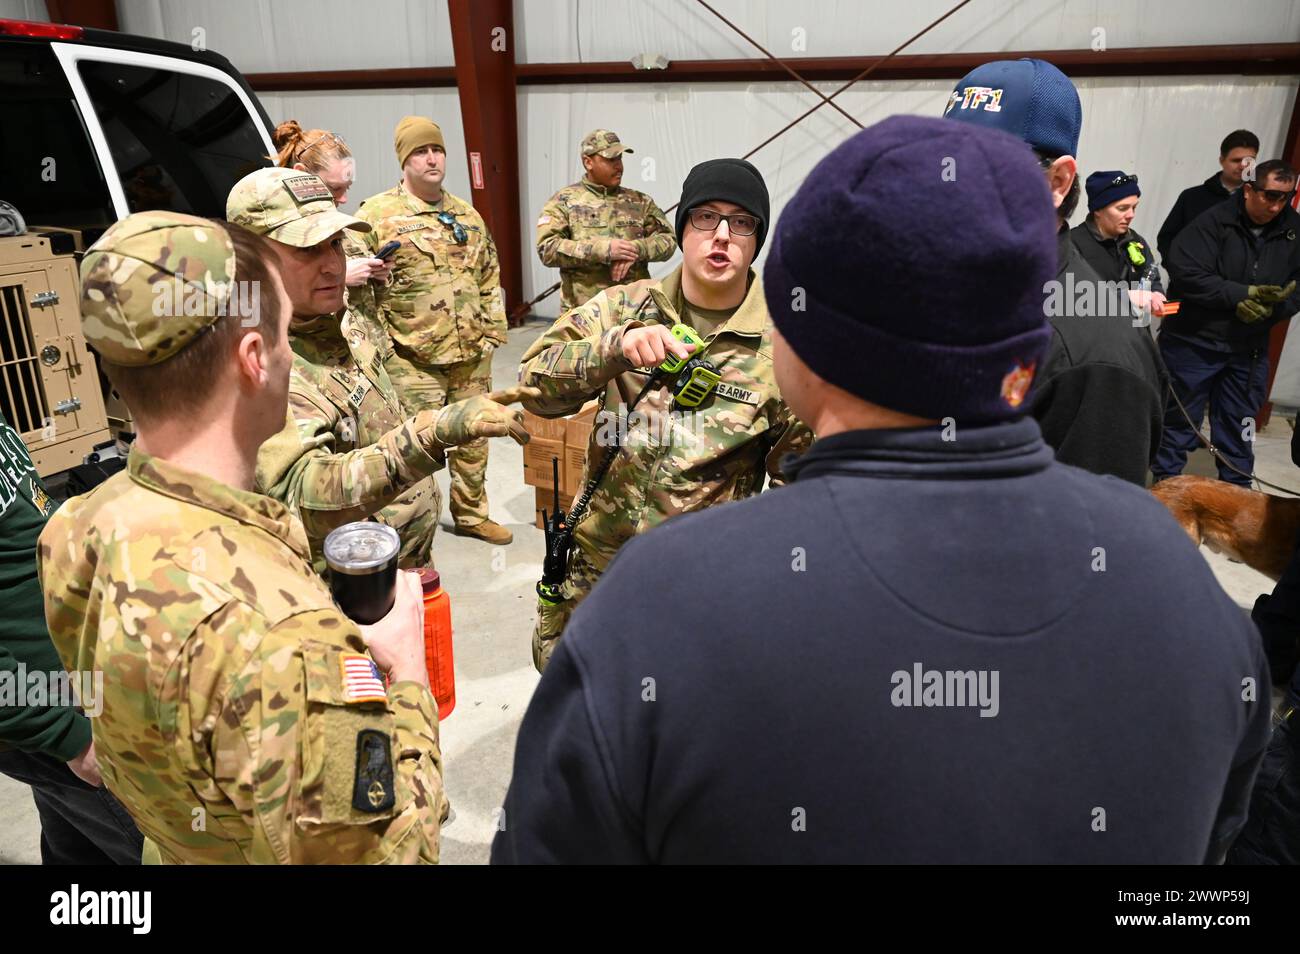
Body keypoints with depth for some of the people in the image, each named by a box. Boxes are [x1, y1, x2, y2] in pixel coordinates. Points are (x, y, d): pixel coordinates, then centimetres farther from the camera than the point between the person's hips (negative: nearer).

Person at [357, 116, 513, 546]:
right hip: (413, 360, -5)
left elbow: (490, 278, 18)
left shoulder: (468, 215, 13)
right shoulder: (377, 214, -6)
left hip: (472, 354, 6)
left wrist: (493, 331, 11)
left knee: (473, 439, 16)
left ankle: (472, 514, 34)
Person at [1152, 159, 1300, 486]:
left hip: (1249, 349, 5)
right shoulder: (1214, 221, -12)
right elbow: (1185, 272, -21)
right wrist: (1241, 294, -22)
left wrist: (1271, 307, -17)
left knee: (1239, 426, 14)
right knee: (1179, 421, 6)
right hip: (1194, 340, -4)